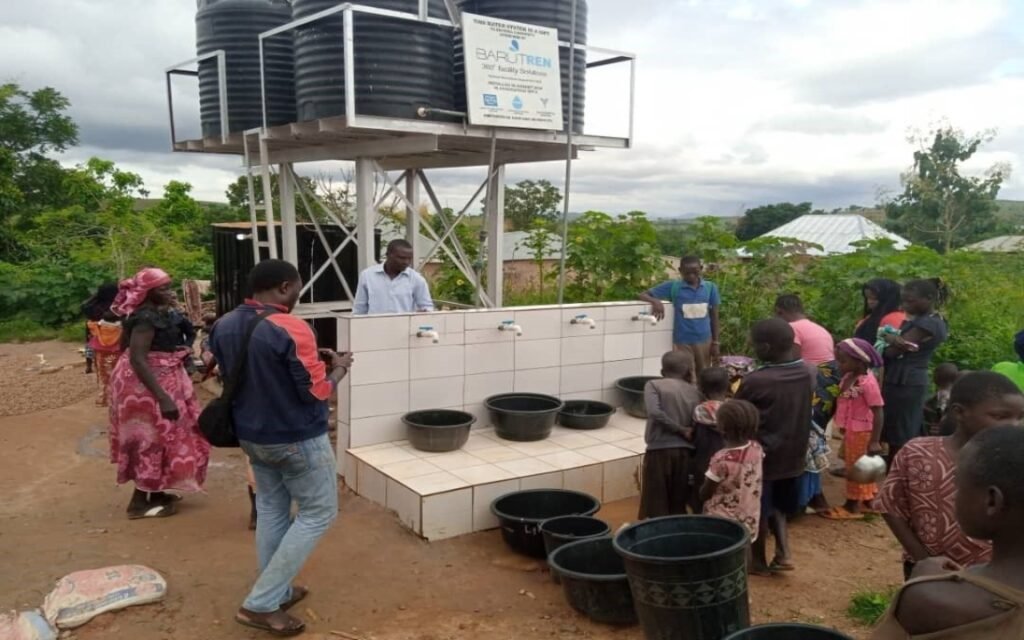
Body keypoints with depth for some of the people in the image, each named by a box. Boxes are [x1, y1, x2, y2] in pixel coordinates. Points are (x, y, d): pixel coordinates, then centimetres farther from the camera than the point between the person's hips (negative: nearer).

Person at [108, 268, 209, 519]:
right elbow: (137, 360, -30)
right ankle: (139, 501, 10)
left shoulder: (156, 313, 6)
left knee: (158, 438, 17)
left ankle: (154, 493, 29)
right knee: (151, 439, -1)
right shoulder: (146, 319, -23)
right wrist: (162, 397, -32)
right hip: (146, 386, -10)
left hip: (160, 381, 10)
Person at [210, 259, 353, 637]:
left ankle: (277, 592, 30)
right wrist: (338, 368, 0)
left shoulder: (223, 327, 0)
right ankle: (260, 604, 5)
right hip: (298, 440, -7)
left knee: (271, 510, 21)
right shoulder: (291, 329, -24)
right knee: (318, 513, 7)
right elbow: (317, 392, -20)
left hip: (251, 436, 8)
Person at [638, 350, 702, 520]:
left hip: (659, 450, -3)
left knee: (655, 508, 3)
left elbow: (655, 412, -14)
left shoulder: (654, 385, 3)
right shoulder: (695, 392, 11)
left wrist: (681, 430, -6)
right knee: (678, 507, 15)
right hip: (685, 452, 3)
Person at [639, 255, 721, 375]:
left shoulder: (710, 287, 0)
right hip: (683, 342, -2)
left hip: (704, 341, 3)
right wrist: (656, 301, -27)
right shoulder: (673, 286, -7)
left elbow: (714, 316, 6)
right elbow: (643, 295, -6)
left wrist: (715, 342, 5)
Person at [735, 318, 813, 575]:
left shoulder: (755, 381, -26)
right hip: (793, 454, 6)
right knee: (777, 505, 24)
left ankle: (759, 561, 27)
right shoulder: (806, 373, -6)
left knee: (759, 510, 13)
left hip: (763, 455, -6)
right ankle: (783, 553, 18)